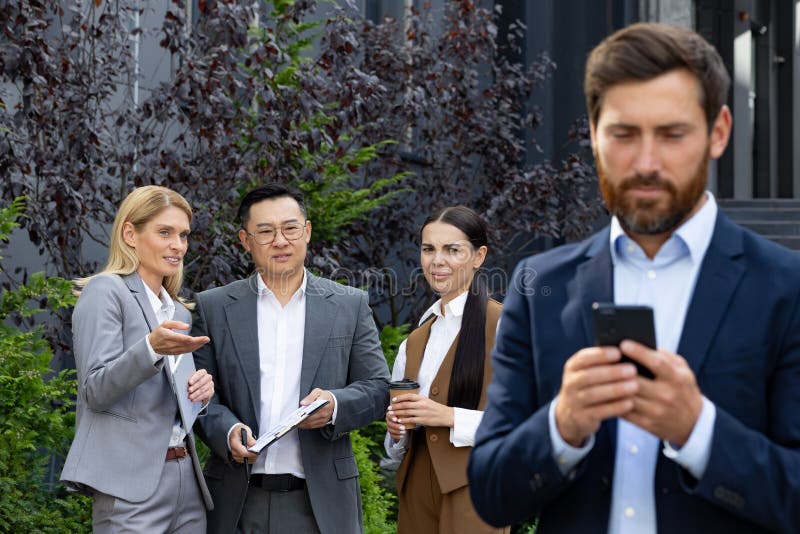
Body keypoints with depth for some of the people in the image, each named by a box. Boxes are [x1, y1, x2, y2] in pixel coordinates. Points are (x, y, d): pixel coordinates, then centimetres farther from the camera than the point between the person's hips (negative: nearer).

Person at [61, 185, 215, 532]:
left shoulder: (179, 312, 20)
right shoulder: (106, 291, -3)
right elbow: (96, 391, -11)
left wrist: (201, 390, 2)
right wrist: (151, 348, -27)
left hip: (186, 478, 7)